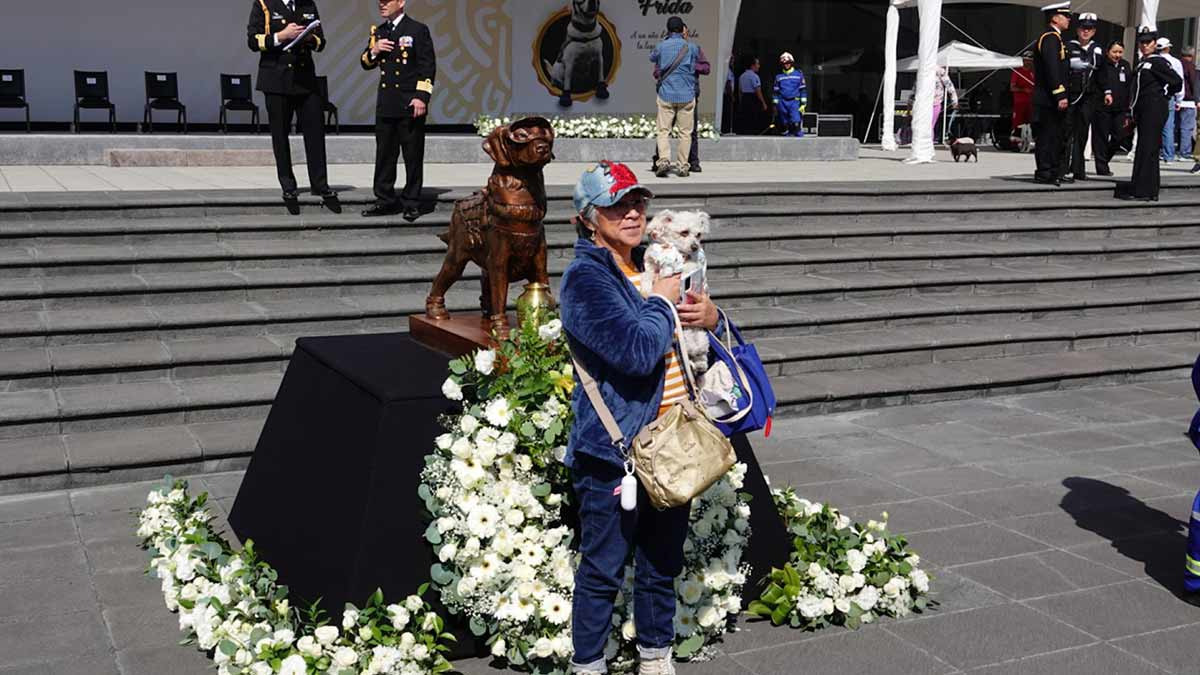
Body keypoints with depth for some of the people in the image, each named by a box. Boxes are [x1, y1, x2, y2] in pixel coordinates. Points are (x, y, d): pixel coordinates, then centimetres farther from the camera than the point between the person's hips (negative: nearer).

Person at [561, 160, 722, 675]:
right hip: (615, 452, -7)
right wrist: (663, 302, -10)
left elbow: (695, 342, 21)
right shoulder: (585, 277, -13)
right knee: (603, 570, 3)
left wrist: (711, 318, -2)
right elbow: (636, 350, -26)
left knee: (662, 564, 19)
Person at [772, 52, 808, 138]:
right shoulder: (778, 77, 12)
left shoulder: (799, 75, 6)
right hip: (783, 103, 3)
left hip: (795, 102, -3)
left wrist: (803, 104, -2)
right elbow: (776, 91, 15)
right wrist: (775, 105, 9)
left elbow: (803, 90, 5)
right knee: (785, 125, 5)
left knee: (796, 123, -17)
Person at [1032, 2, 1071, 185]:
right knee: (1047, 135, -8)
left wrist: (1061, 95, 20)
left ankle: (1054, 171, 15)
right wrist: (1060, 95, -23)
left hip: (1052, 99, 10)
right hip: (1049, 99, -10)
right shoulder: (1050, 38, -12)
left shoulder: (1054, 38, 20)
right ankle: (1044, 172, -6)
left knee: (1055, 135, 11)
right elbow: (1052, 69, -21)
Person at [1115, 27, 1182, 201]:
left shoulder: (1159, 62, -8)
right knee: (1149, 150, 11)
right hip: (1143, 111, 9)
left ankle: (1141, 190, -9)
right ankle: (1150, 190, 17)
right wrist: (1132, 113, 17)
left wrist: (1163, 96, 0)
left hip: (1154, 111, -9)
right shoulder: (1141, 63, 17)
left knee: (1146, 149, -9)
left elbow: (1177, 82, -11)